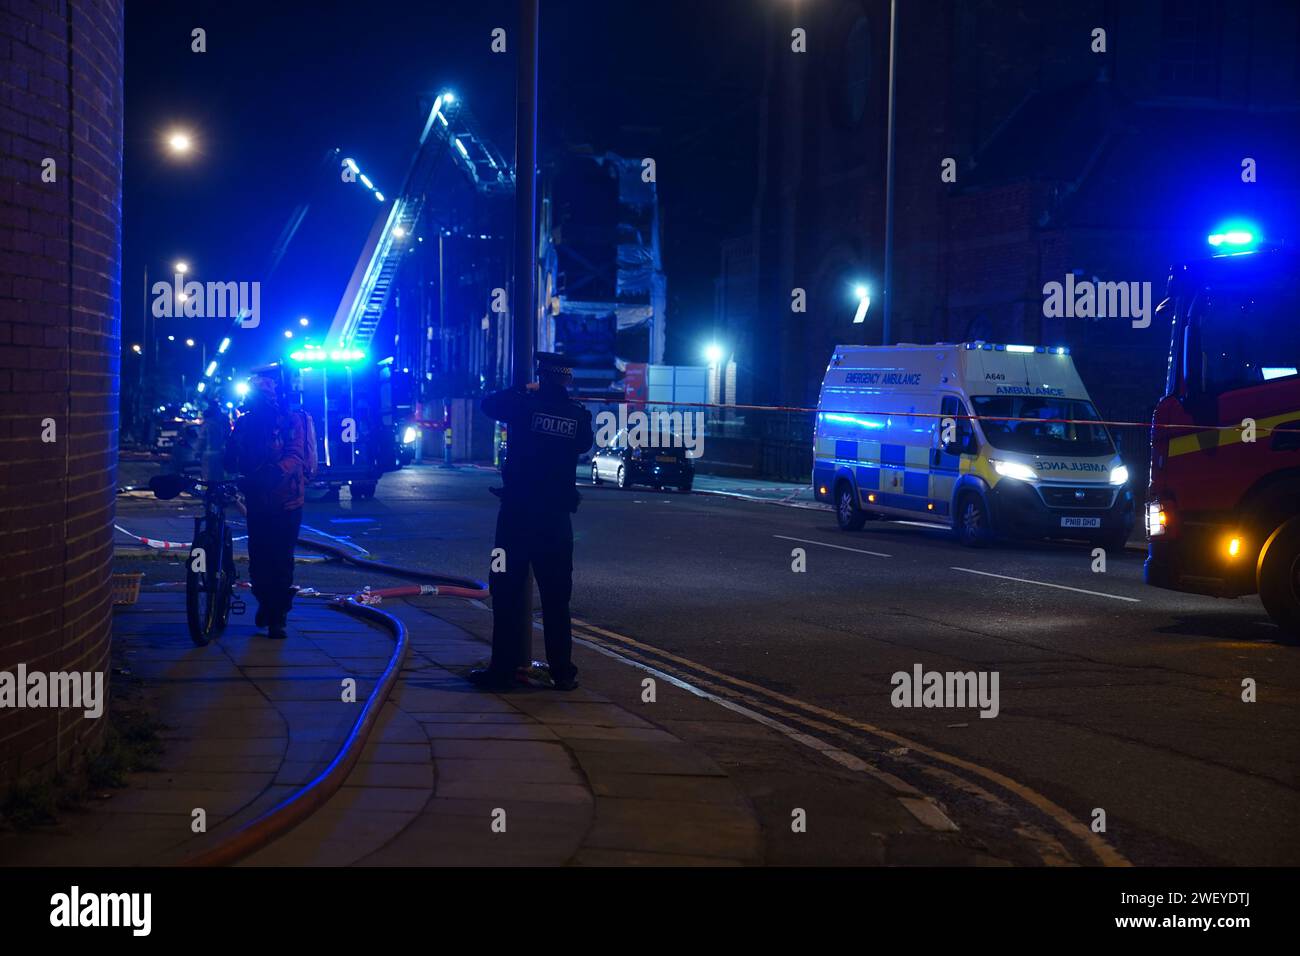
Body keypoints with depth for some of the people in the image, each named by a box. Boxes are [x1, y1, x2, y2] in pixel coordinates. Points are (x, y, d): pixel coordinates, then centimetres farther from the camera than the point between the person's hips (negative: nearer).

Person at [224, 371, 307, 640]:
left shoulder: (291, 420, -6)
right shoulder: (244, 423, 7)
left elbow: (296, 455, -20)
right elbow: (231, 458, 5)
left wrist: (278, 470, -38)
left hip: (286, 501, -3)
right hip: (257, 501, 3)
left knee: (282, 560, -3)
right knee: (258, 557, 3)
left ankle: (278, 617, 4)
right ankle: (264, 602, 27)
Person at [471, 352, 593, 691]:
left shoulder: (526, 406, -9)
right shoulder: (580, 416, -2)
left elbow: (489, 404, 7)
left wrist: (524, 390, 20)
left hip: (518, 512, -2)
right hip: (557, 517, 3)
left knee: (507, 593, 4)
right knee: (556, 598, 9)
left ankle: (503, 669, 3)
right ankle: (562, 672, 9)